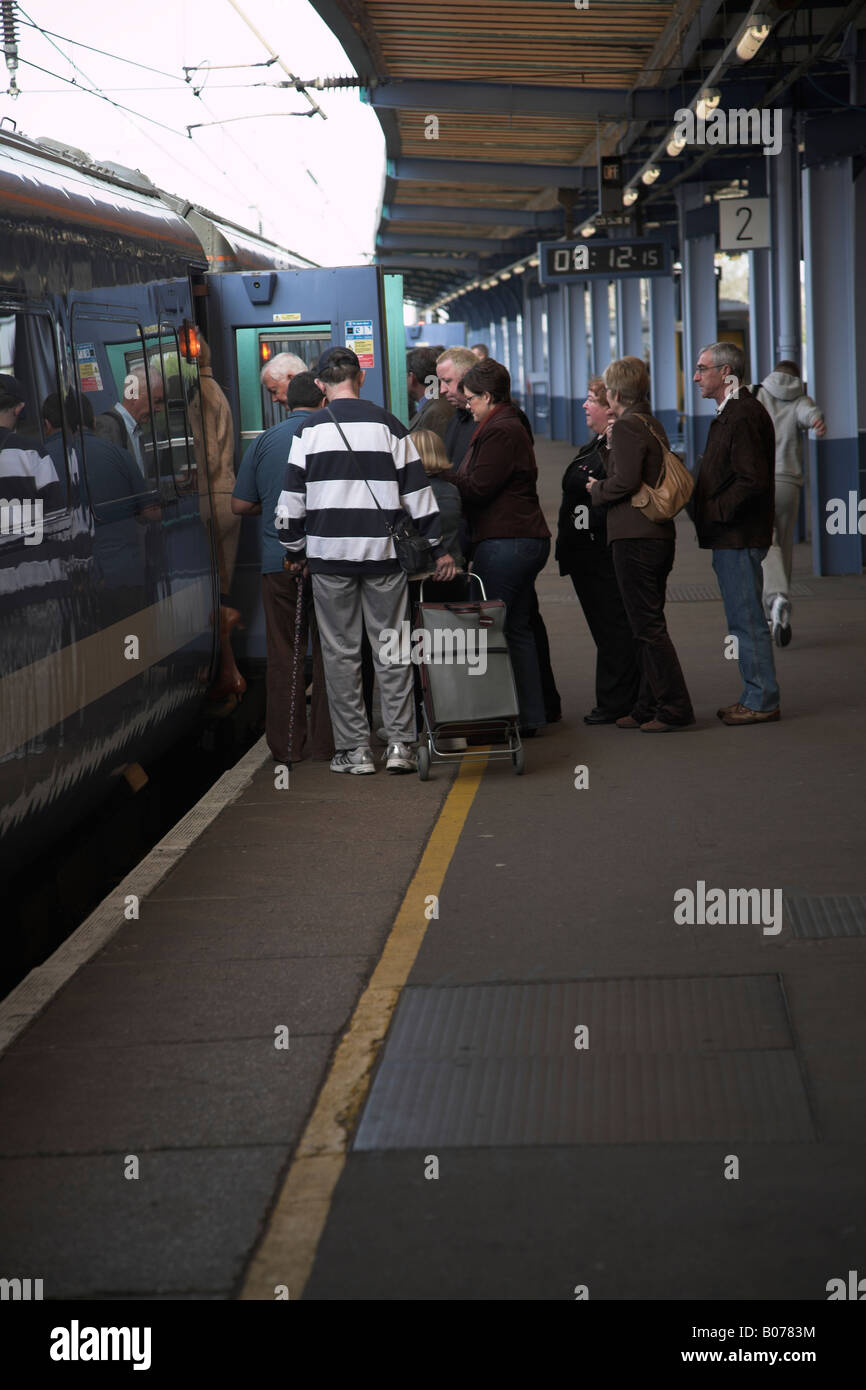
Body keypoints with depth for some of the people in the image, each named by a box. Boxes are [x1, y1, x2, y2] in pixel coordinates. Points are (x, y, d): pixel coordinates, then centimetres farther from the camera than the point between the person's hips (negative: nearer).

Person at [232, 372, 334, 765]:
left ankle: (287, 743, 8)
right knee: (328, 651, 7)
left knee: (283, 655, 6)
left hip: (278, 562, 2)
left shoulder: (263, 442, 4)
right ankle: (326, 740, 9)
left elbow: (240, 505, 5)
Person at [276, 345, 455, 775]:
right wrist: (438, 549, 12)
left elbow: (292, 498, 1)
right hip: (384, 554, 1)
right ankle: (399, 743, 4)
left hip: (329, 554, -1)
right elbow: (417, 492, 4)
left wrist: (296, 551, 14)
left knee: (340, 653, 5)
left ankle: (354, 749, 7)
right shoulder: (389, 426, 2)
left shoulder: (309, 430, 0)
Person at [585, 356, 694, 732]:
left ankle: (674, 707, -6)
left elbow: (626, 481, -21)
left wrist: (596, 490, -3)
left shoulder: (626, 427, -12)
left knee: (647, 626, -6)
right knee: (648, 625, 14)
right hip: (660, 535, 10)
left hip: (634, 538, -10)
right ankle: (649, 708, 18)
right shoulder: (652, 424, 16)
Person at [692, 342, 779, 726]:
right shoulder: (728, 414, 17)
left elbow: (753, 479, -24)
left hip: (738, 537, -11)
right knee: (744, 621, 14)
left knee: (747, 620, -5)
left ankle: (762, 701, 0)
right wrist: (708, 513, 12)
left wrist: (718, 512, -17)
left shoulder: (743, 416, -17)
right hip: (730, 538, 11)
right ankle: (757, 696, 20)